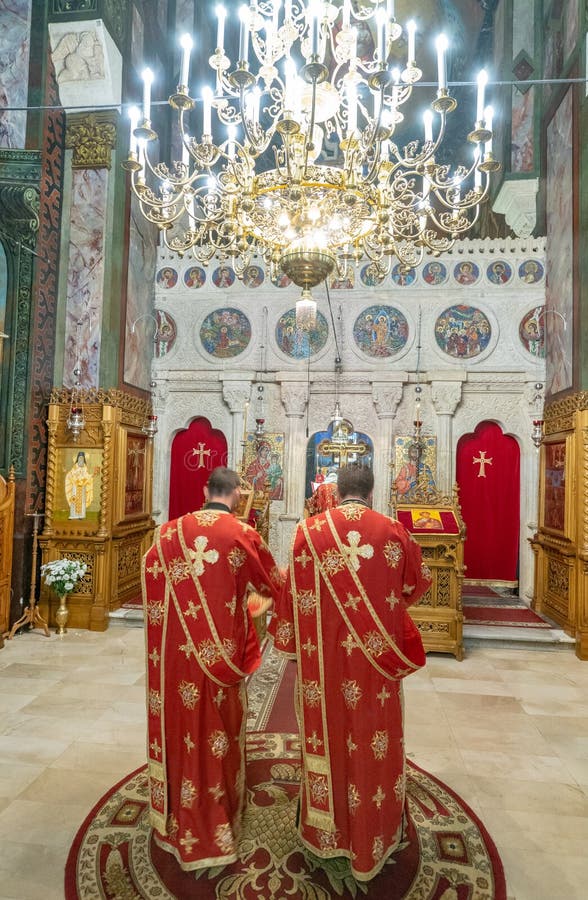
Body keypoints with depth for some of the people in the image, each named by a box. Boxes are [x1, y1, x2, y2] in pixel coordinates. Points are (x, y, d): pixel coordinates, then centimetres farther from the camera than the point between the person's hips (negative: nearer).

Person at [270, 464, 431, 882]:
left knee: (327, 732, 18)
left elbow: (294, 592, -5)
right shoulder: (393, 532, -9)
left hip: (324, 655, 1)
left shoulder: (308, 531, -10)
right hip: (376, 657, 0)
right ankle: (372, 835, 36)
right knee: (373, 738, 17)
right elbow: (419, 581, 7)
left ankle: (326, 830, 38)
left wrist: (297, 641, 10)